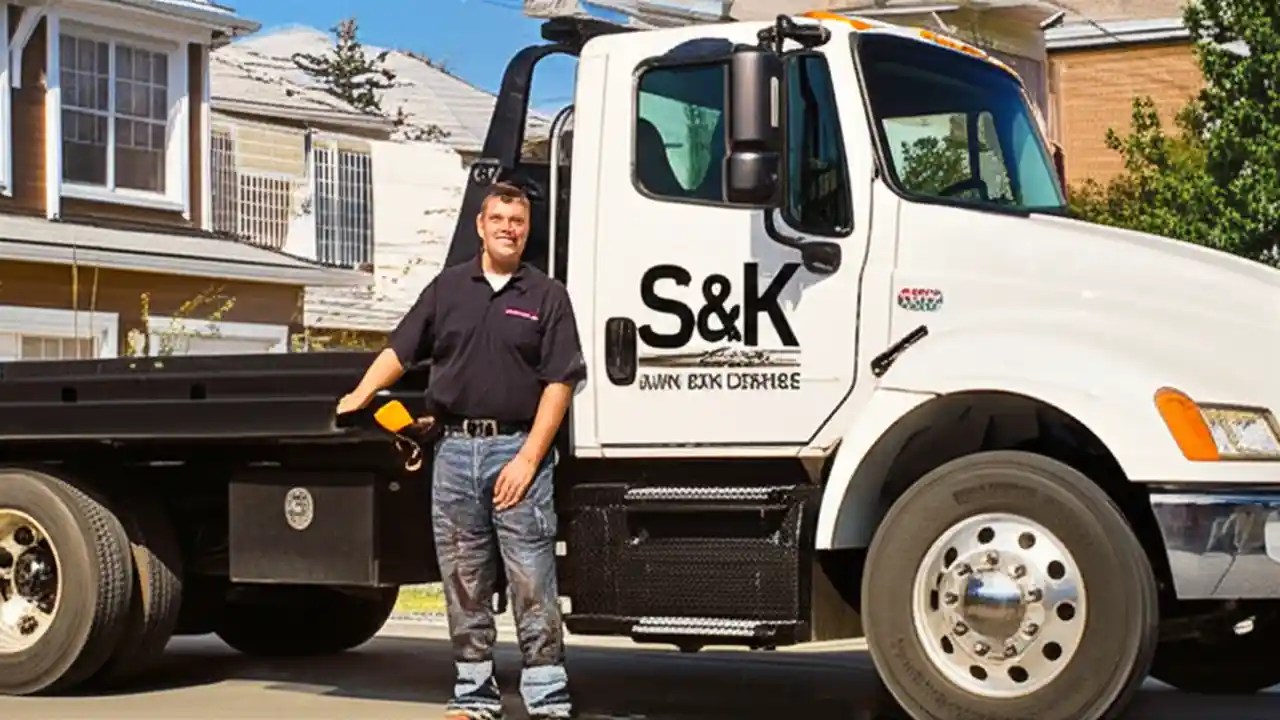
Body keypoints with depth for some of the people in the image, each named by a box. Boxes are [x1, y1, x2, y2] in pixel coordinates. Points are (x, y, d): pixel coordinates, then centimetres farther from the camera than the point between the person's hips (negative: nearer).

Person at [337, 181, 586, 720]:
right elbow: (401, 349, 14)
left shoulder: (547, 296, 3)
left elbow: (560, 383, -3)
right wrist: (360, 396, 0)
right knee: (464, 585, 9)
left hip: (517, 448, -3)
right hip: (454, 448, 3)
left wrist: (528, 458, -10)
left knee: (533, 584, -4)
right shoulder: (448, 288, 12)